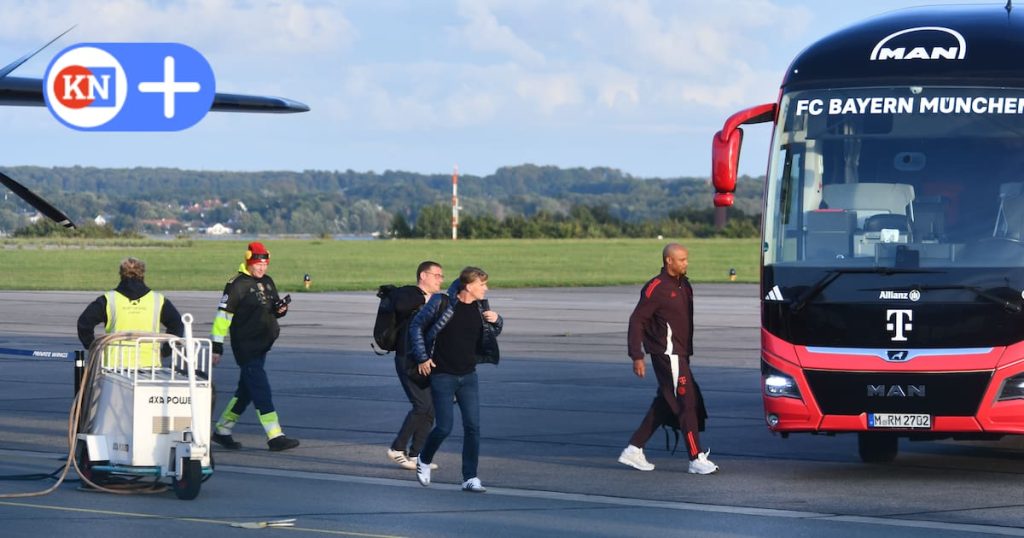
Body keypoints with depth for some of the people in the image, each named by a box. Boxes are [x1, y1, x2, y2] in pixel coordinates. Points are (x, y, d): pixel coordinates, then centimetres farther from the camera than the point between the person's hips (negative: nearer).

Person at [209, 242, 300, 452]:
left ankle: (222, 431, 24)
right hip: (245, 346, -8)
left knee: (246, 391, 13)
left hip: (261, 345, 8)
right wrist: (216, 346, -14)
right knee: (261, 390, -12)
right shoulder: (237, 285, -11)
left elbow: (274, 307, 26)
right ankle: (275, 437, -15)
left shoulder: (267, 282, 13)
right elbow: (222, 315, -11)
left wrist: (281, 309, 0)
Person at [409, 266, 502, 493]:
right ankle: (424, 460, 24)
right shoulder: (441, 303, -12)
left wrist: (496, 321, -5)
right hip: (442, 376, -5)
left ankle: (470, 478, 2)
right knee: (444, 427, -5)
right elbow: (416, 326, -2)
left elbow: (492, 334, 18)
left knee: (473, 426, -4)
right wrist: (422, 358, -6)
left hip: (468, 376, 5)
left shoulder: (481, 306, 3)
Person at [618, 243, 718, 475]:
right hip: (667, 354, -9)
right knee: (686, 404, -10)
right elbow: (637, 321, -12)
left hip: (680, 354, 9)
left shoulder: (683, 285, 13)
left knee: (664, 405, 12)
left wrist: (688, 350, 19)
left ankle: (633, 450, 19)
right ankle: (696, 459, -9)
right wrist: (637, 356, -16)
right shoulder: (656, 288, -13)